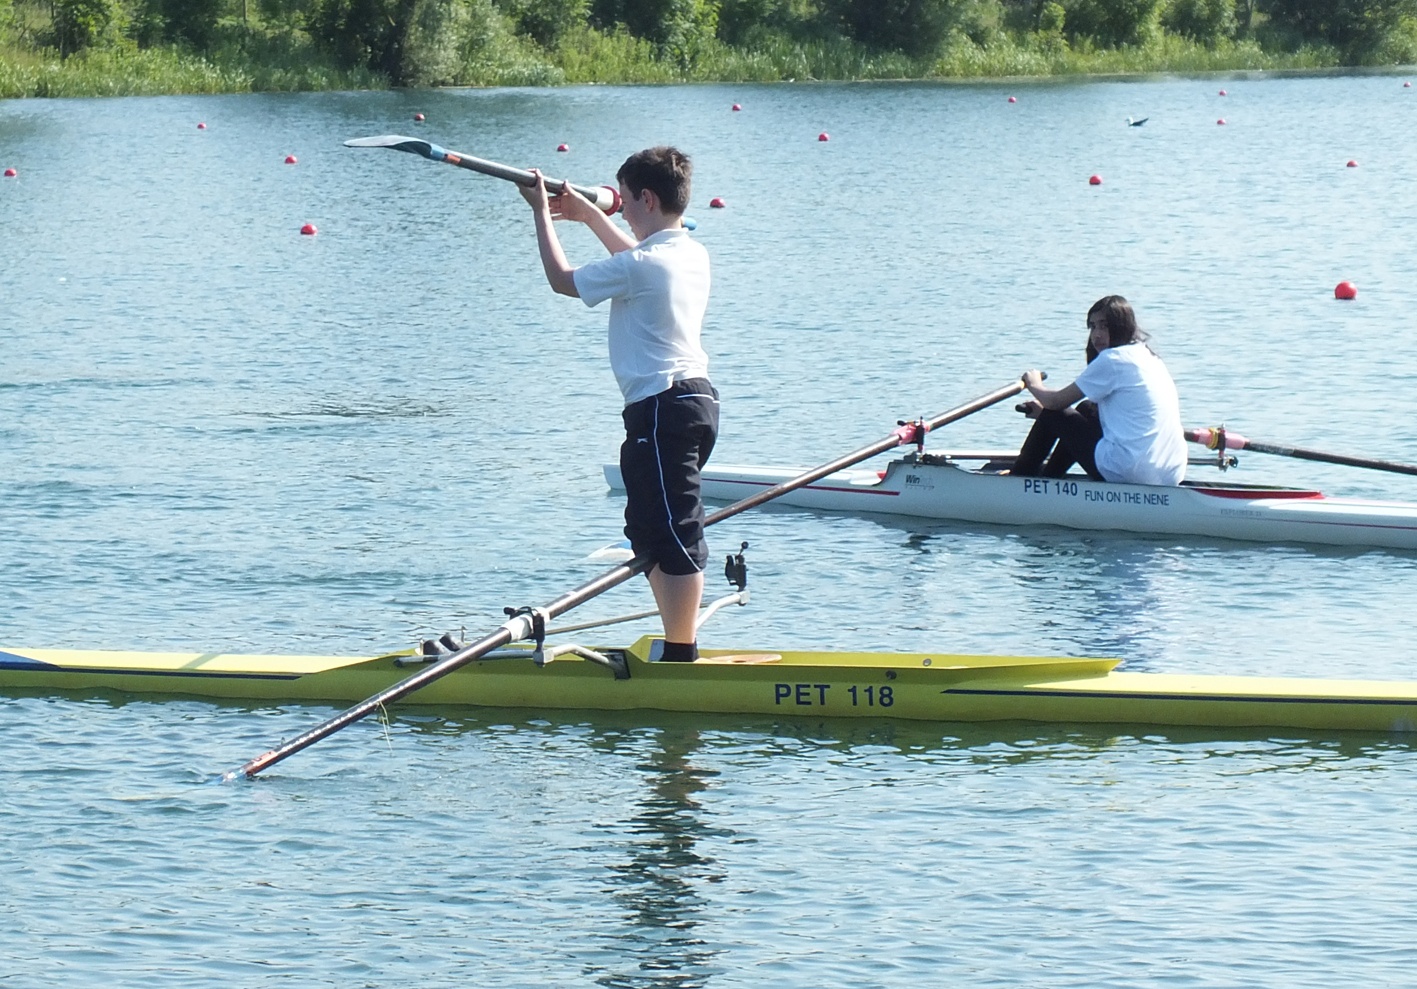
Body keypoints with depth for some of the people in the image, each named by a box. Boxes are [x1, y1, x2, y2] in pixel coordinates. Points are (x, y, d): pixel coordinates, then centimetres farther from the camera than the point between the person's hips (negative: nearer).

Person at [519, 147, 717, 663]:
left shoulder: (639, 267, -16)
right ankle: (679, 644, 22)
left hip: (663, 405, -10)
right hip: (697, 395, 10)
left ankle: (681, 655, -8)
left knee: (673, 535, -8)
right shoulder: (692, 254, 10)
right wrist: (588, 214, 39)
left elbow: (563, 279, -1)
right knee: (647, 530, 18)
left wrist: (542, 214, 12)